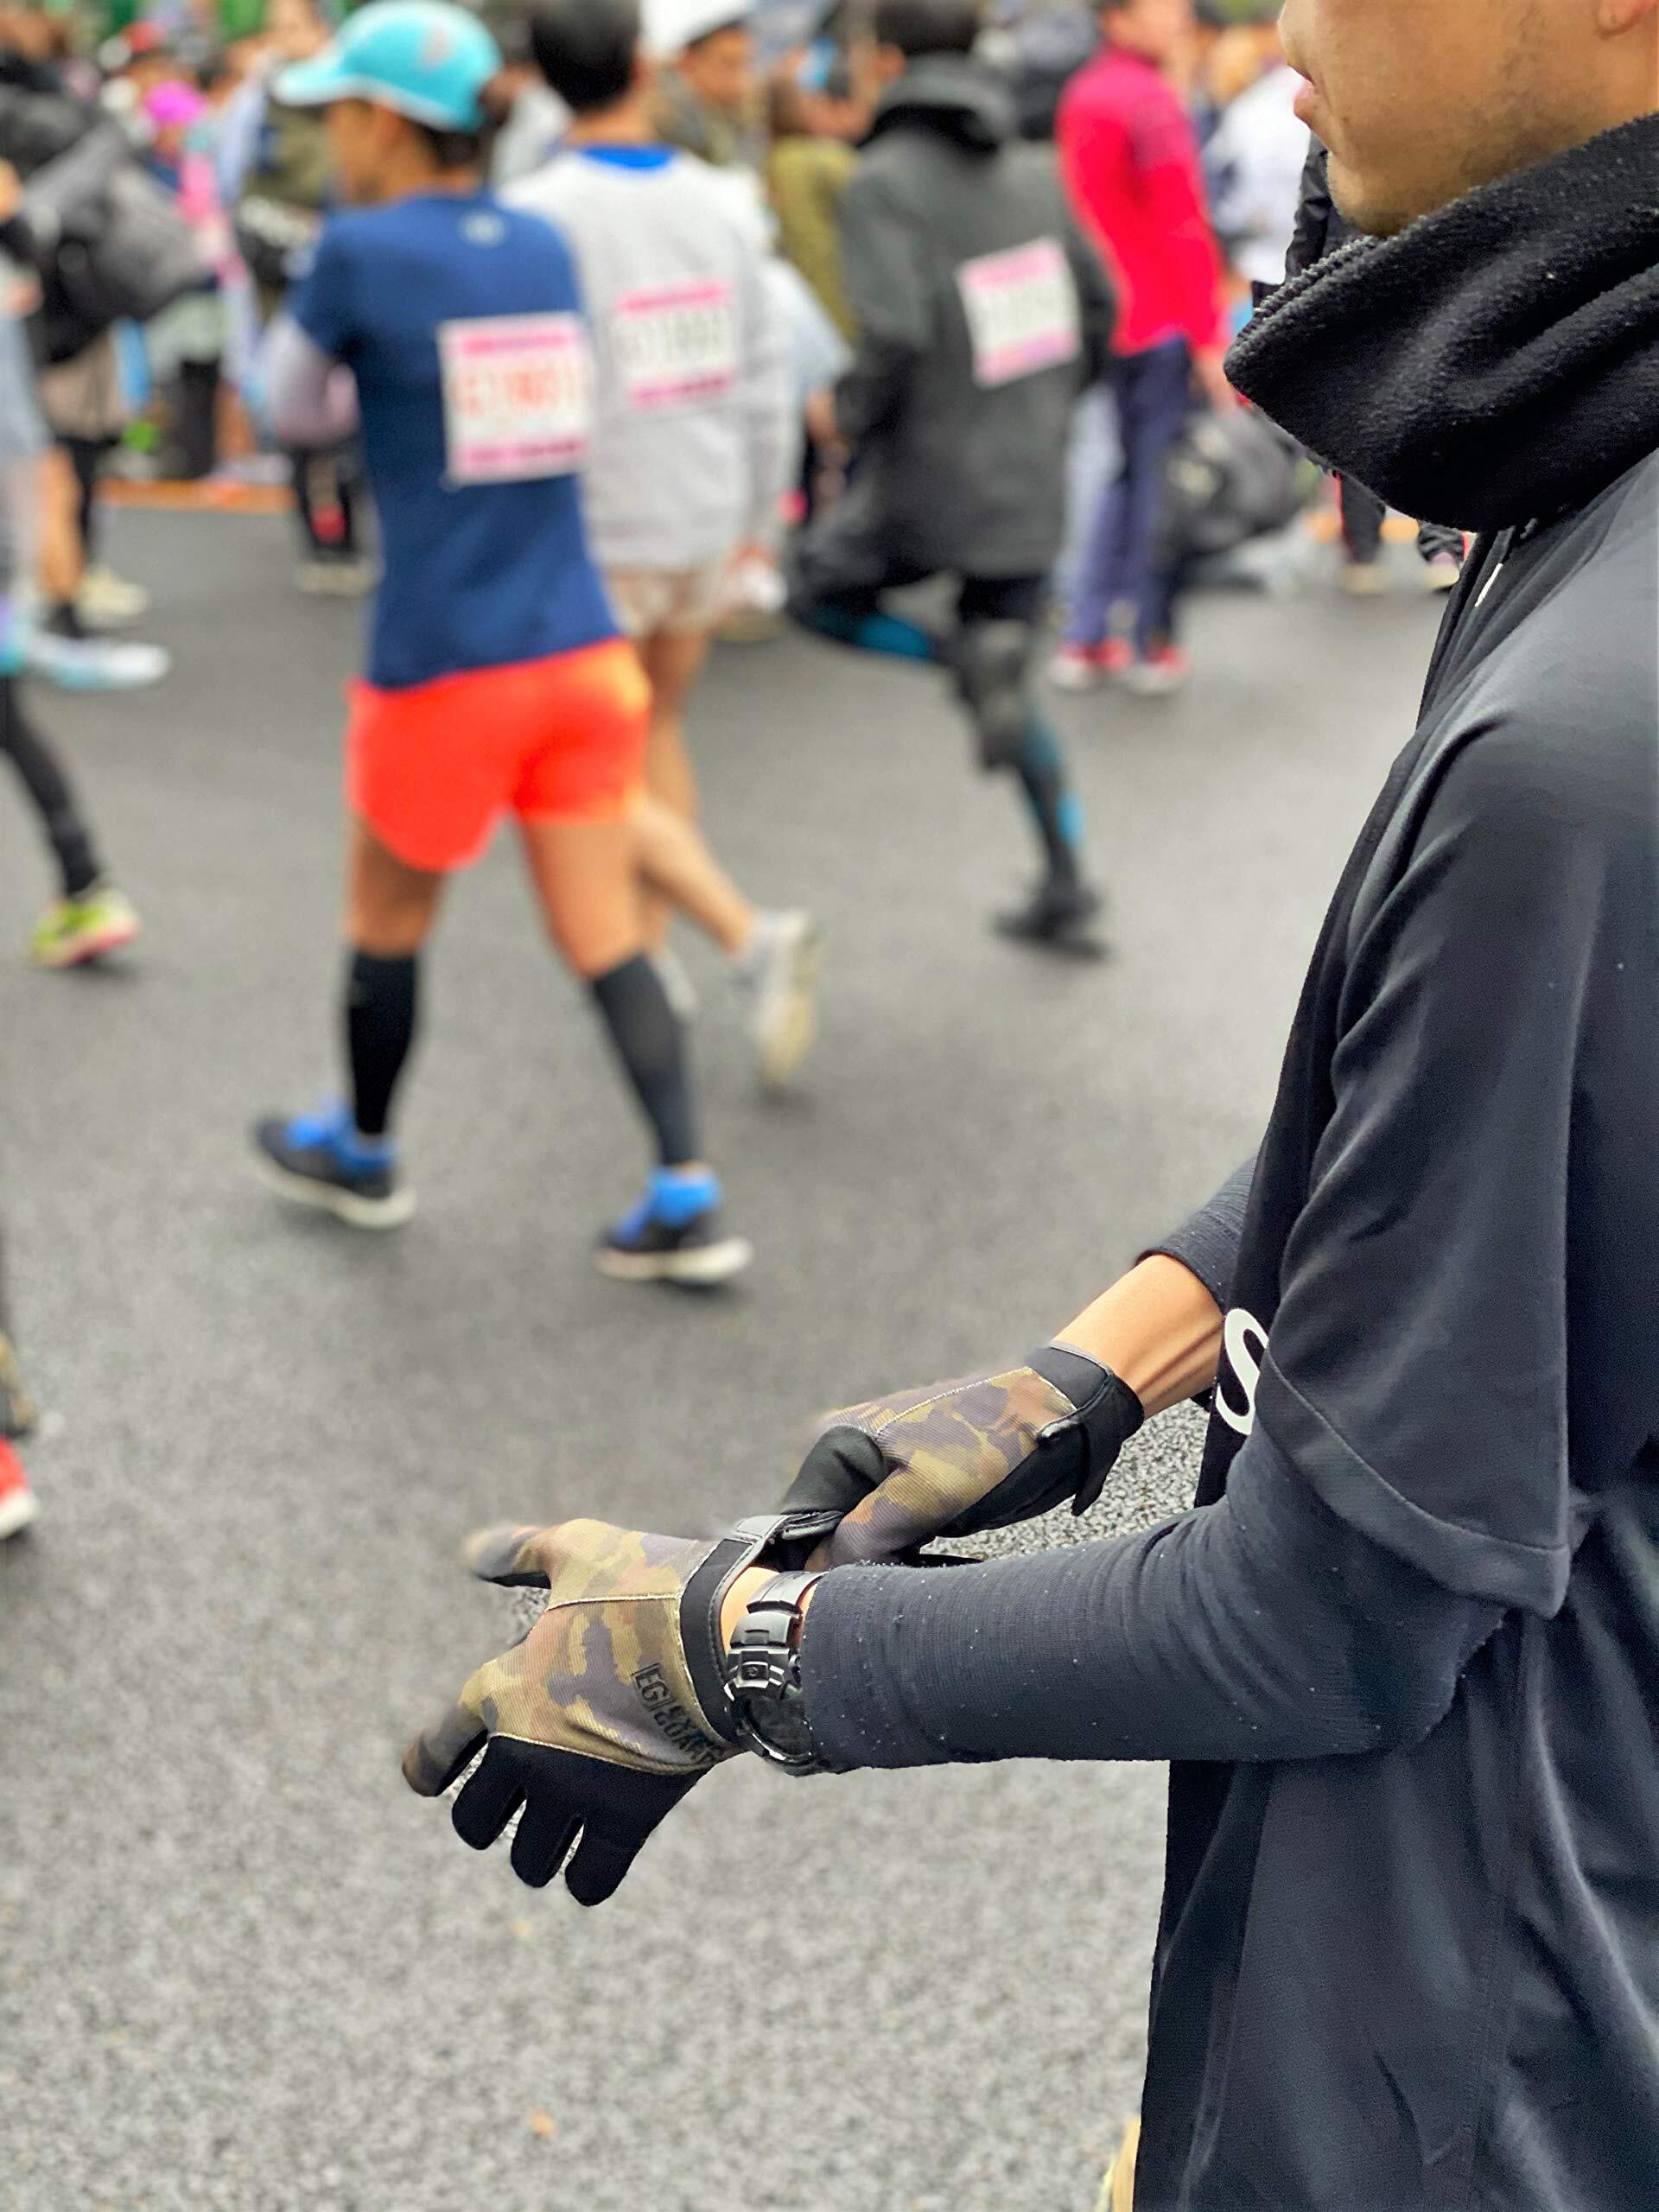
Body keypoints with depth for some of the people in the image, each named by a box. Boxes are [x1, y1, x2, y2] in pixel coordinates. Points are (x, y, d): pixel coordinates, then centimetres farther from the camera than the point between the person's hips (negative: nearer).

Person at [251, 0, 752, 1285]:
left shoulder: (362, 250, -12)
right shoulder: (545, 247, 5)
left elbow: (296, 410, 3)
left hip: (442, 670, -5)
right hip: (583, 652, 5)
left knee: (389, 921, 17)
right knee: (603, 936, 8)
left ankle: (362, 1155, 36)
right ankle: (688, 1203, 4)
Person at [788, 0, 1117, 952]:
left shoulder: (886, 180, -13)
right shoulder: (1032, 166, 5)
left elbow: (896, 335, -24)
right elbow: (1099, 308, 9)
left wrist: (856, 417, -5)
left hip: (935, 480, -6)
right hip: (1034, 480, 6)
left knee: (823, 589, 21)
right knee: (1011, 691, 19)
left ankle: (967, 659, -6)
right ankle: (1066, 890, 15)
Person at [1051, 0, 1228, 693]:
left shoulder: (1080, 96, 10)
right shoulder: (1153, 100, -14)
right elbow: (1183, 228, -17)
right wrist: (1211, 340, -16)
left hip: (1104, 319, 8)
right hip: (1162, 325, -8)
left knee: (1120, 473, 16)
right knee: (1159, 480, 1)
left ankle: (1085, 638, 16)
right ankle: (1150, 644, 6)